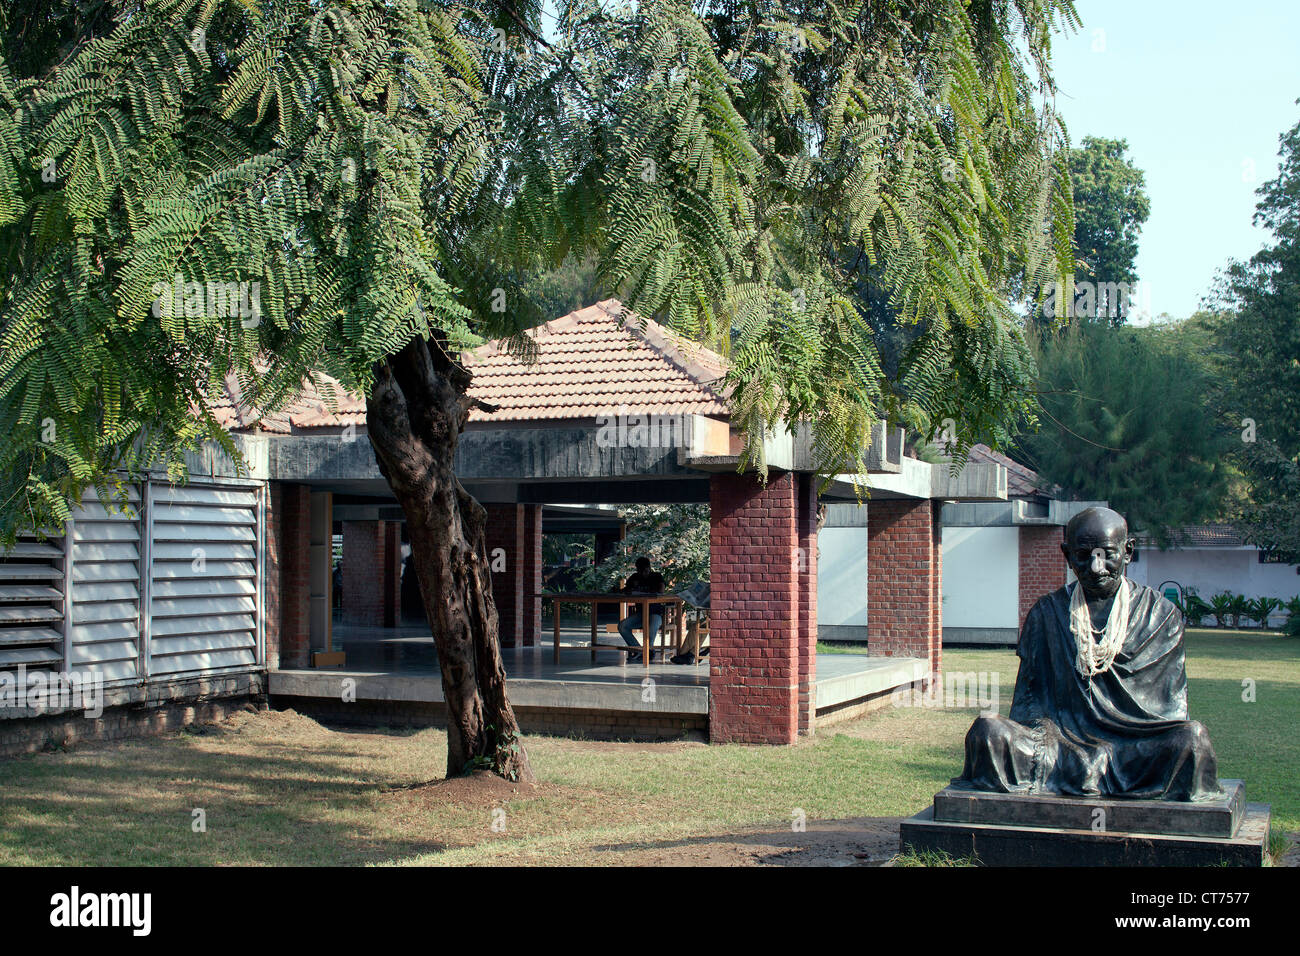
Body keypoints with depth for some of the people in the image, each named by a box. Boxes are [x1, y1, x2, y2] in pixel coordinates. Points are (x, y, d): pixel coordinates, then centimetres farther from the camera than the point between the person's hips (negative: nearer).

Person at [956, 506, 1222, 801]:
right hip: (1064, 740, 0)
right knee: (986, 730, -26)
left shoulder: (1161, 614, 9)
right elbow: (1030, 696, 11)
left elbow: (1171, 705, 8)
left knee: (1194, 738, -32)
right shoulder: (1047, 613, 11)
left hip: (1136, 748, 0)